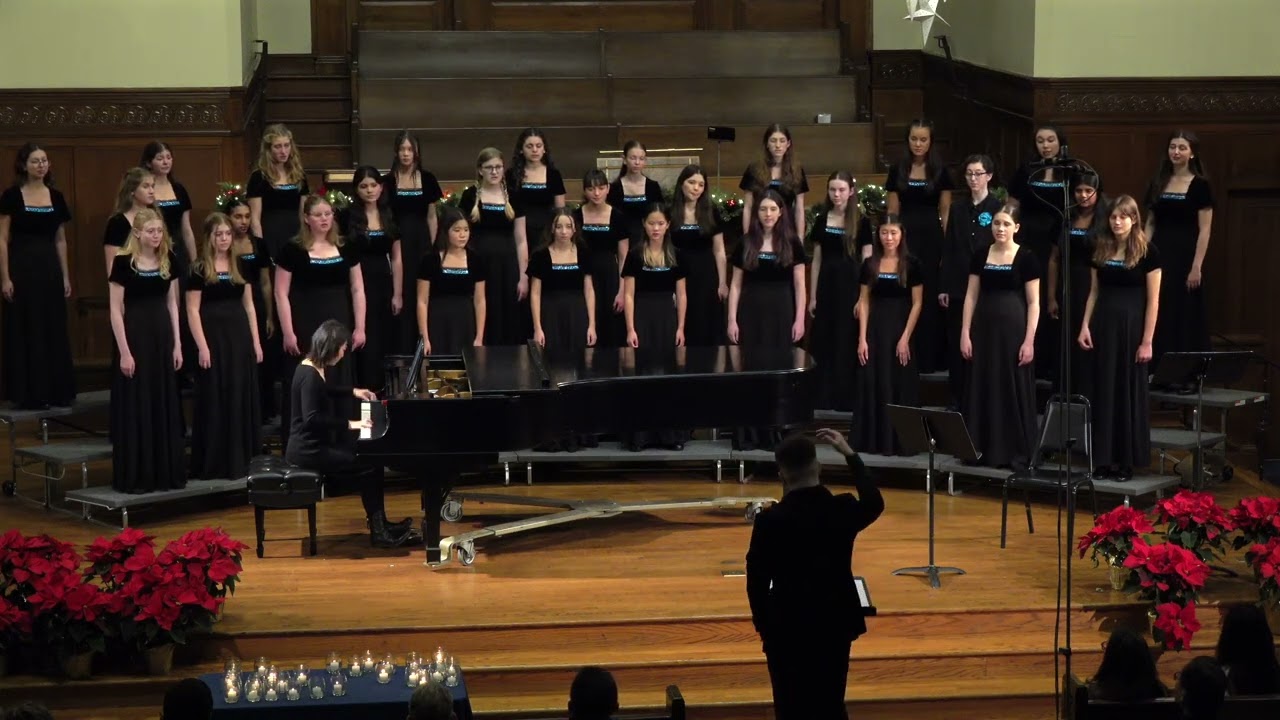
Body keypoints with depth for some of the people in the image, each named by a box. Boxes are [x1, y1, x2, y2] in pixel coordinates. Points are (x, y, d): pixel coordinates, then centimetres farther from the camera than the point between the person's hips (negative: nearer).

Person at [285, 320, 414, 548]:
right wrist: (349, 424, -28)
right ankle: (378, 531, -6)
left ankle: (379, 524, 13)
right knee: (370, 464, -14)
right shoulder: (309, 375, -22)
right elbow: (311, 418, -31)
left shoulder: (316, 369, 10)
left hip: (316, 443, 11)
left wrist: (353, 391, 30)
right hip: (308, 450, -11)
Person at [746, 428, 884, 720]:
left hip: (787, 629, -3)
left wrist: (763, 625, 8)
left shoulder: (770, 520, -16)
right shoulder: (843, 510, -7)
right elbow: (874, 504, 18)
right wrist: (850, 454, 21)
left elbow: (757, 581, -7)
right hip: (834, 625, 3)